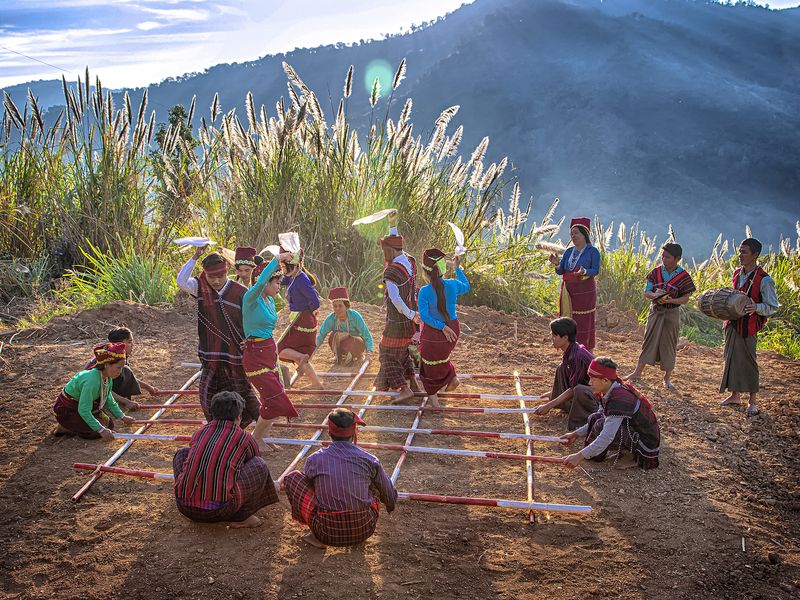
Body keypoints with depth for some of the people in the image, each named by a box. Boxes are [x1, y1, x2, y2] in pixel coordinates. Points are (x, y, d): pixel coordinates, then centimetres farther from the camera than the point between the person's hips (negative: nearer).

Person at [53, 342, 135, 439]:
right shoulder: (92, 380, -36)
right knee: (97, 432, -19)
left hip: (81, 407, 9)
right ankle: (65, 427, -1)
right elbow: (84, 411, -35)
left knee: (109, 424, 4)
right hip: (66, 410, -9)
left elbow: (109, 401, 10)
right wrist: (101, 430, -38)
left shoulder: (108, 378, -8)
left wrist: (122, 417, 10)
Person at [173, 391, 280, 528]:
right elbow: (256, 469, 28)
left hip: (185, 507, 4)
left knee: (182, 454, 30)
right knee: (261, 464, 14)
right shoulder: (245, 438, 8)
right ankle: (240, 517, 8)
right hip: (220, 509, -4)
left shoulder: (198, 433, 18)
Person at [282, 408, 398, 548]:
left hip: (328, 534, -1)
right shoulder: (369, 460, -1)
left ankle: (317, 535, 7)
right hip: (365, 530, 2)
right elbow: (390, 497, 13)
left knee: (292, 477, 9)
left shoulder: (314, 460, -1)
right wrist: (390, 506, 39)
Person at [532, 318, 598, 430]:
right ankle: (569, 405, 9)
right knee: (562, 368, 4)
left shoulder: (578, 356, -28)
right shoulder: (568, 351, 0)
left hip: (600, 393, -10)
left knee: (579, 391, -40)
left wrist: (548, 406, -21)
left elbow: (573, 389, -25)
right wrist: (553, 393, 25)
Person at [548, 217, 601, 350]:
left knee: (584, 322, -3)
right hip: (568, 291, 5)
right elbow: (560, 271, 7)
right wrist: (556, 264, -14)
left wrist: (585, 272, -30)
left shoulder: (592, 251, -4)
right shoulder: (568, 251, 11)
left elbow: (595, 270, -10)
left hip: (585, 291, -5)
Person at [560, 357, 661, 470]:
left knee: (600, 425, -24)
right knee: (594, 418, 1)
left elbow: (607, 437, -36)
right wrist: (576, 434, 6)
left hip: (646, 443, -9)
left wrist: (579, 456, -38)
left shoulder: (620, 398, -29)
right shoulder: (609, 392, -1)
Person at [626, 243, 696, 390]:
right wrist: (654, 295, -22)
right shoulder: (656, 272, -1)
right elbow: (646, 292, 0)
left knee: (669, 345, 5)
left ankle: (667, 378, 16)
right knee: (649, 341, 8)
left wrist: (669, 300, -23)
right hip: (655, 312, 2)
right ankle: (638, 371, 18)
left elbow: (685, 298, -7)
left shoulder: (683, 276, -8)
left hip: (672, 313, -2)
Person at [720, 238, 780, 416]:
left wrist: (756, 307, -29)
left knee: (748, 362, 1)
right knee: (732, 359, 13)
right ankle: (735, 395, 28)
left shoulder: (764, 280, -15)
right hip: (732, 324, 7)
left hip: (748, 327, -7)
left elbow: (773, 307, -11)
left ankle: (752, 402, 13)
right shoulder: (737, 273, 7)